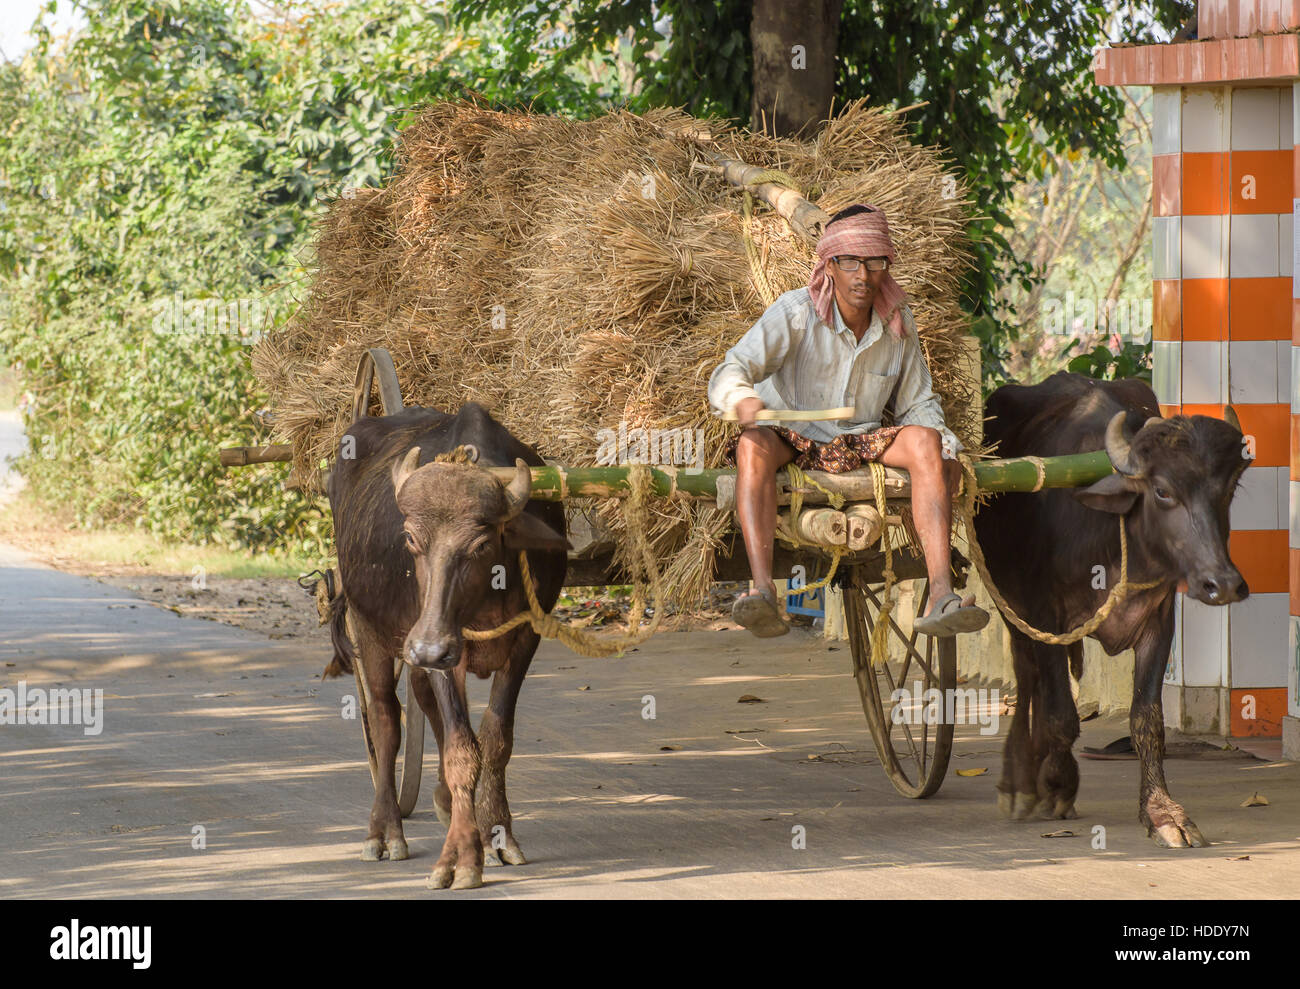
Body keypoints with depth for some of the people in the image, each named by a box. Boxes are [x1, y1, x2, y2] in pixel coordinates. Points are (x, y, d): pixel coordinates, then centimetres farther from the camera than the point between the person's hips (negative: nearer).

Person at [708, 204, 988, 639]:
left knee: (925, 442, -26)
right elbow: (728, 374, -27)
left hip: (860, 440, 3)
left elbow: (918, 403, 9)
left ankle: (941, 596, -38)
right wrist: (743, 401, -52)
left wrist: (947, 451, -12)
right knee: (753, 445, -37)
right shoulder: (795, 314, -18)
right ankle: (763, 594, -52)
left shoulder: (898, 323, -3)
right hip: (792, 438, -3)